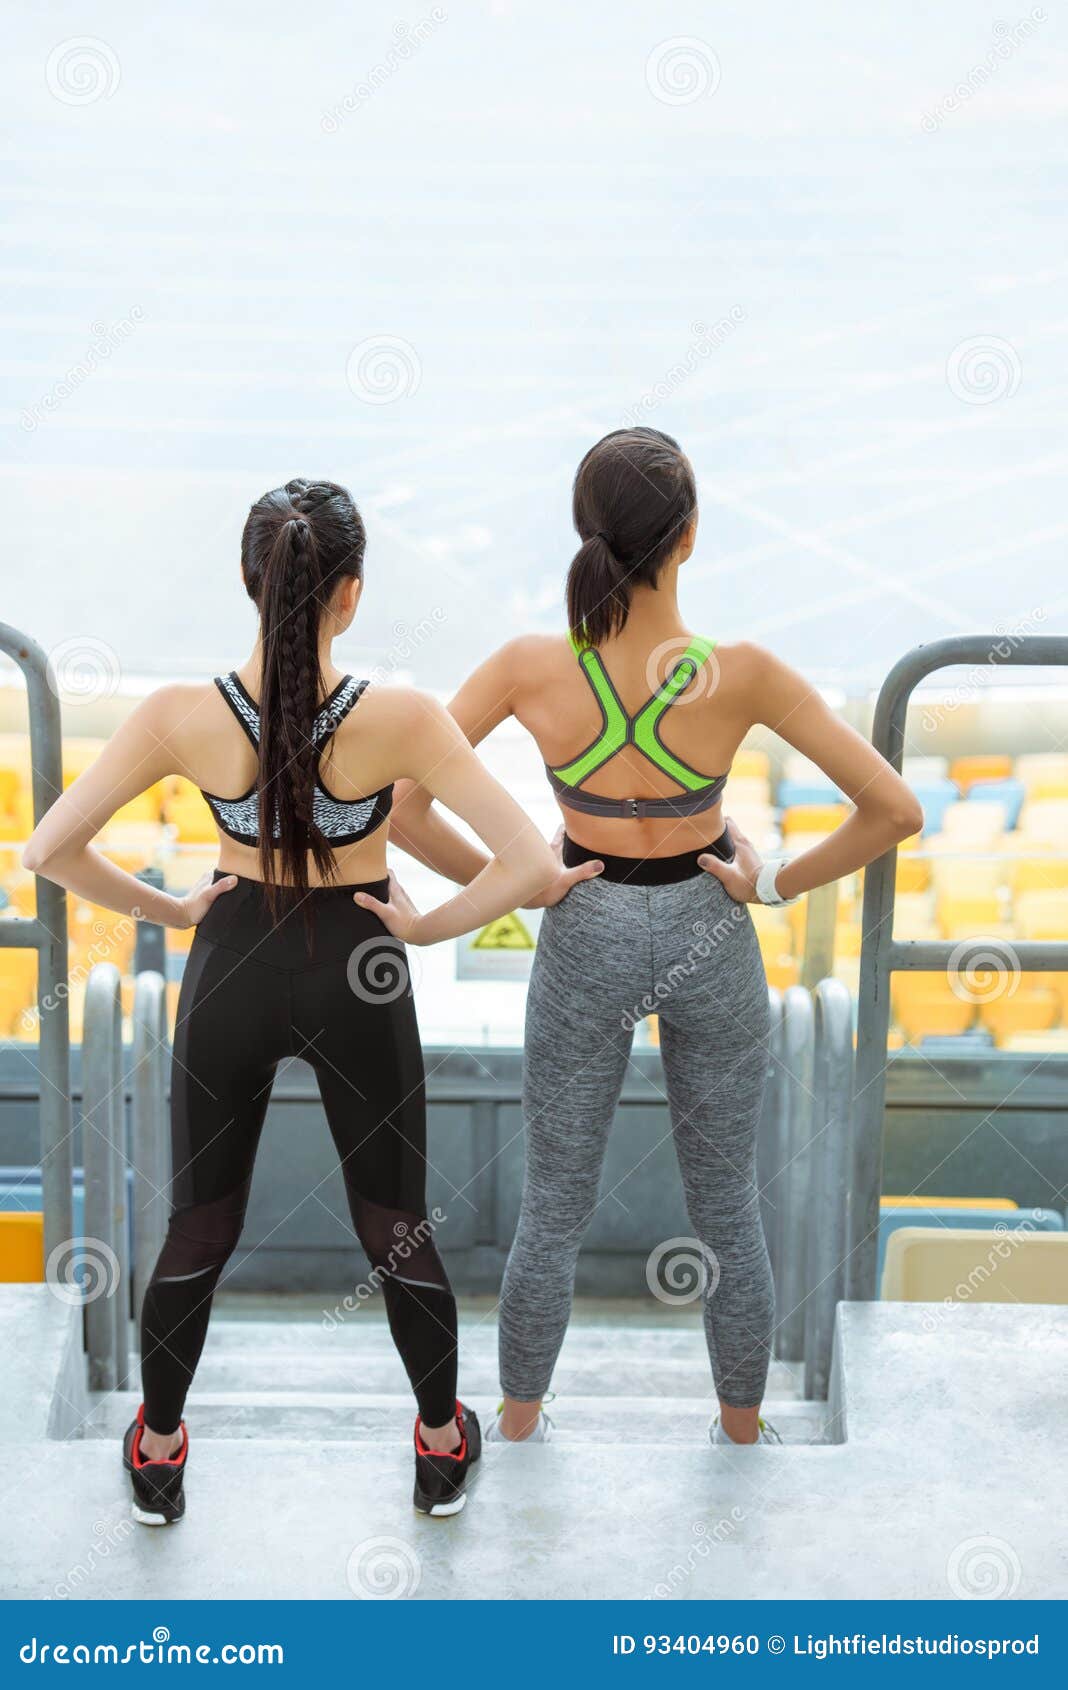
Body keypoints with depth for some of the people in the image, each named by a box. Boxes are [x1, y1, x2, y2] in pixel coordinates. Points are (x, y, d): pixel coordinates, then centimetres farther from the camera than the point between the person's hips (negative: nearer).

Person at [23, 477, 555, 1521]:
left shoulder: (183, 718, -18)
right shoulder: (400, 719, -22)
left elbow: (49, 849, -14)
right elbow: (529, 862, -24)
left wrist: (167, 912, -1)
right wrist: (428, 927, -8)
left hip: (231, 970, 1)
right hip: (359, 977, -1)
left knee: (198, 1233, 20)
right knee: (397, 1231, 19)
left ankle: (157, 1455, 37)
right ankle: (442, 1448, 37)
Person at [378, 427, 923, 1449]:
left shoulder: (530, 668, -19)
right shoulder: (742, 675, -21)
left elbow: (397, 803, -19)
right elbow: (894, 810, -19)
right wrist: (778, 883, -6)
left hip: (585, 941, 1)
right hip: (710, 942, 0)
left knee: (553, 1210, 18)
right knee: (726, 1209, 18)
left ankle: (516, 1432, 35)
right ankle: (742, 1434, 35)